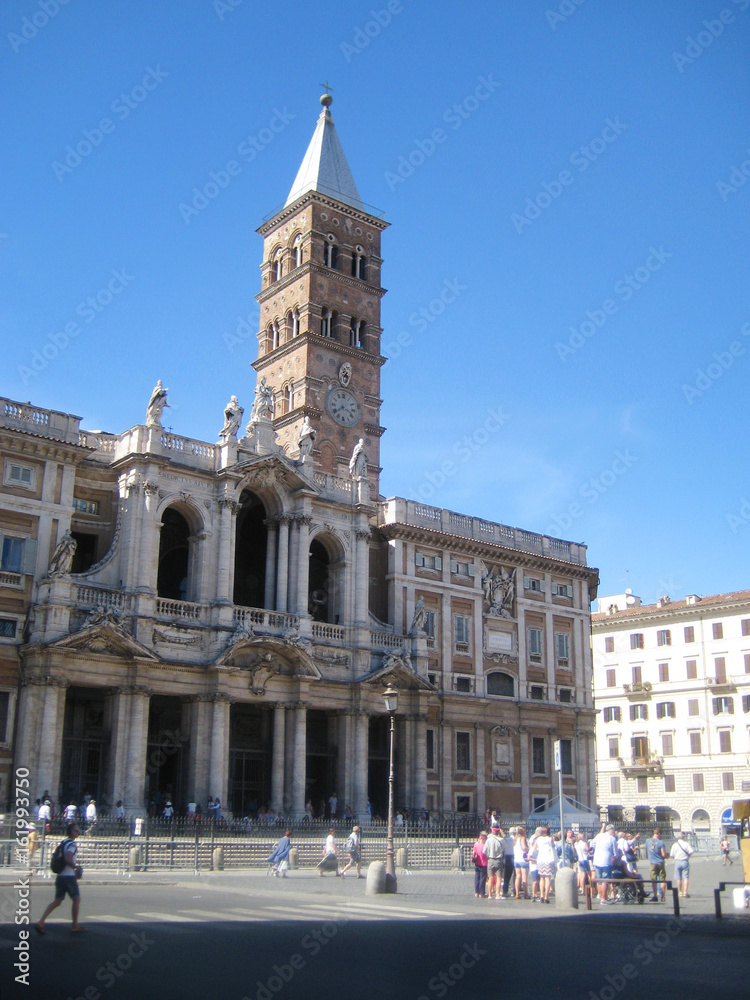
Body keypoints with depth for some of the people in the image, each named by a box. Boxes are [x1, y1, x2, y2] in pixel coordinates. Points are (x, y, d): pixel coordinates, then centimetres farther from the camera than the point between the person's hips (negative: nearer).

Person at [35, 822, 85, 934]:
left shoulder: (63, 843, 14)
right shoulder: (72, 844, -14)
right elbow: (68, 859, -28)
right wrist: (76, 867, -11)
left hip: (59, 876, 8)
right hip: (69, 877, -8)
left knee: (57, 901, 9)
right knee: (76, 899, 6)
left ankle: (41, 922, -3)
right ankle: (75, 926, 12)